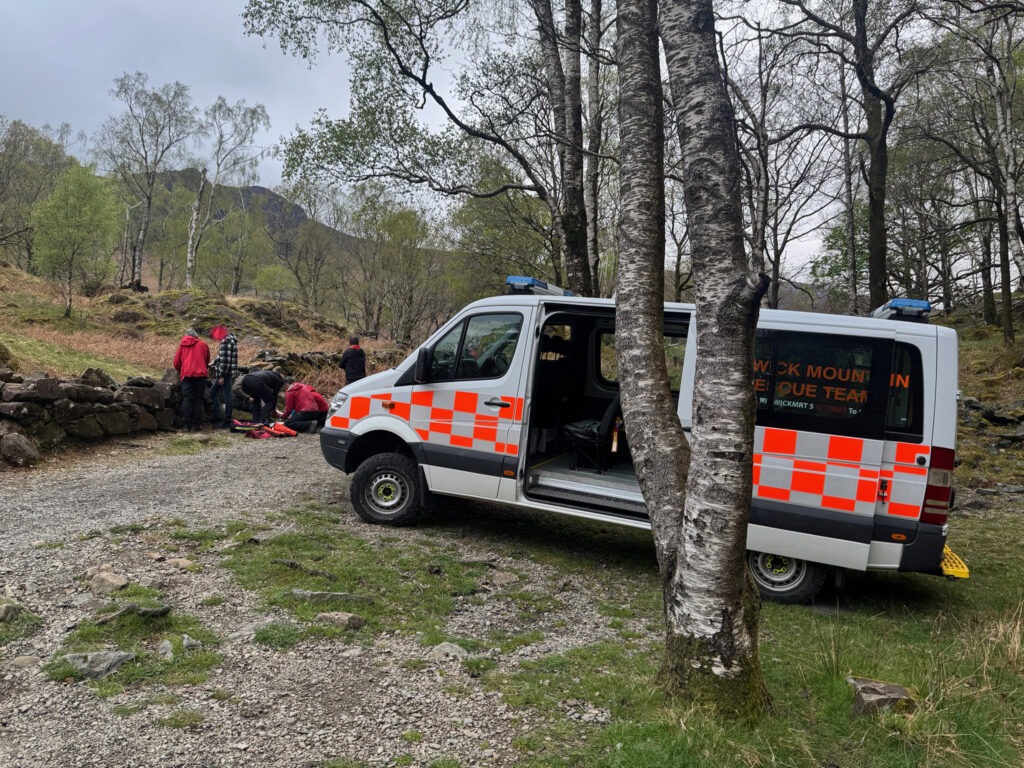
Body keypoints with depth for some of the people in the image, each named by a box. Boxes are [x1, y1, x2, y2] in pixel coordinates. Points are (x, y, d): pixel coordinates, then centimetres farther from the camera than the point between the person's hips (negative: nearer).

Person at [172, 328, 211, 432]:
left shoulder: (182, 345, 11)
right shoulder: (203, 344, 10)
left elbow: (176, 363, 13)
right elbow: (207, 361, 20)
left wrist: (180, 372, 32)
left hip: (187, 375, 0)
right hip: (201, 375, 0)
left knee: (187, 400, 1)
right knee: (198, 400, 3)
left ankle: (186, 425, -4)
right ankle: (195, 425, -1)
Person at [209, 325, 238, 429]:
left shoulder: (226, 341, -15)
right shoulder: (230, 340, 18)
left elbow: (225, 360, -21)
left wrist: (221, 376, -20)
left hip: (226, 374, -11)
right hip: (226, 374, 11)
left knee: (226, 396, -5)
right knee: (213, 392, 17)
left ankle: (227, 421, 0)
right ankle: (218, 417, 19)